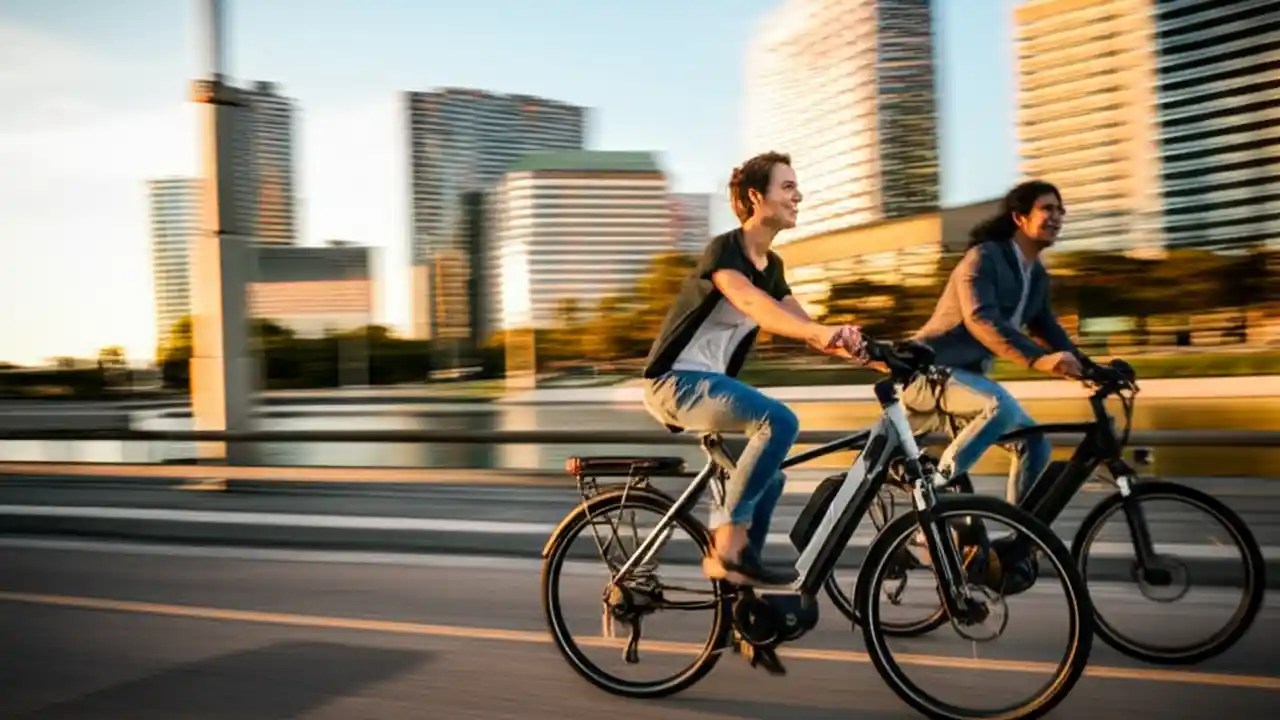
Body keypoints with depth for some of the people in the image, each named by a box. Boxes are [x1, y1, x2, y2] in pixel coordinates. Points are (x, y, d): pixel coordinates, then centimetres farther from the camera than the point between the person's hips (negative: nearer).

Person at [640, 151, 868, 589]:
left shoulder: (771, 266, 11)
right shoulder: (724, 250, -15)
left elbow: (805, 328, 3)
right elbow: (751, 303, -36)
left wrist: (856, 349, -17)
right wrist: (822, 332, -51)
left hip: (709, 382, 10)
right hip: (677, 381, -10)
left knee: (769, 475, 17)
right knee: (778, 421, -28)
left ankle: (734, 564, 26)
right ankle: (727, 541, -20)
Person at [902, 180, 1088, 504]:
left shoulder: (1038, 275, 11)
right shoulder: (984, 257, -15)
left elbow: (1047, 329, 17)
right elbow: (980, 319, -30)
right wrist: (1038, 359, -43)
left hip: (968, 374, 9)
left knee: (1035, 443, 0)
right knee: (1001, 407, -34)